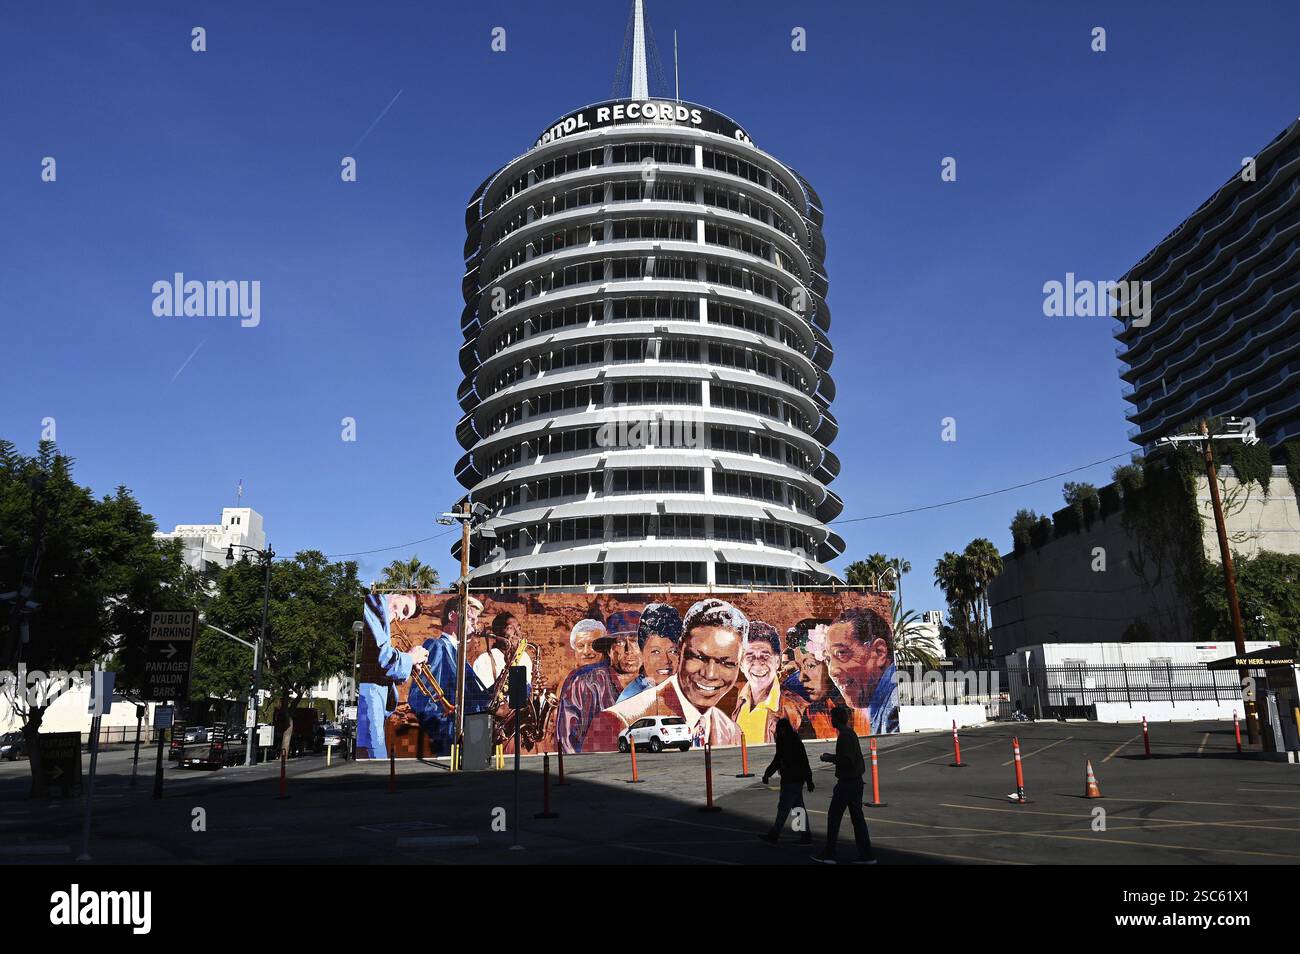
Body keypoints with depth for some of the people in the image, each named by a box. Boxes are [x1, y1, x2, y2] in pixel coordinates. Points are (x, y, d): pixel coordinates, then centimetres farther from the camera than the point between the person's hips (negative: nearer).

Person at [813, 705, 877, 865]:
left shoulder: (845, 736, -17)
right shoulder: (852, 734, 14)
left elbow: (848, 760, -24)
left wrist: (829, 759, -13)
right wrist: (831, 757, 18)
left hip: (846, 783, -9)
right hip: (856, 781, 9)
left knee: (833, 816, -1)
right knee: (857, 817, 10)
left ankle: (829, 854, 4)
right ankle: (866, 855, 8)